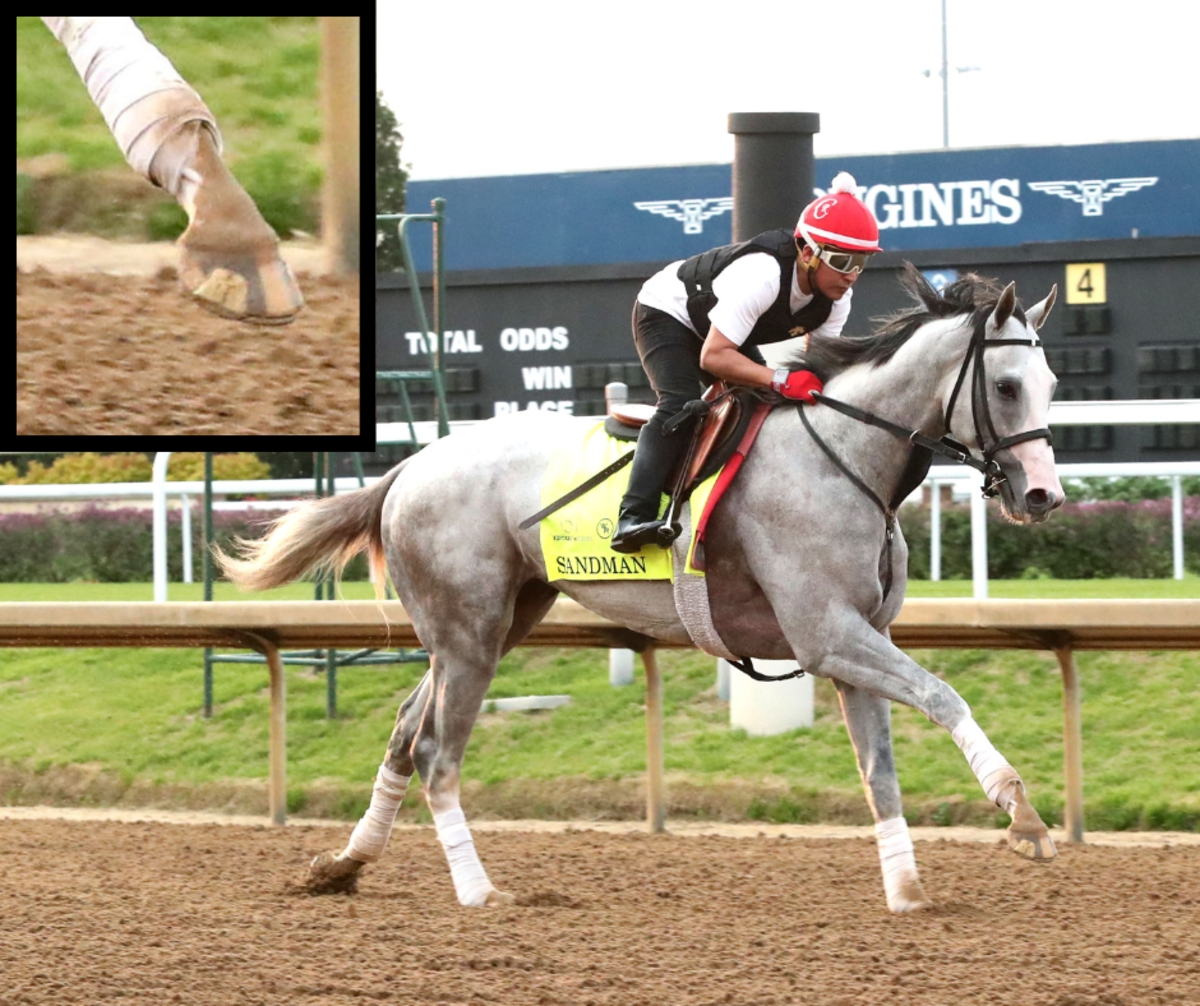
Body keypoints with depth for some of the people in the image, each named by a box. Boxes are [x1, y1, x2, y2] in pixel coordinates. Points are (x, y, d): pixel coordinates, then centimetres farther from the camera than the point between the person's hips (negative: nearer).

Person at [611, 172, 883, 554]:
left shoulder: (837, 296, -16)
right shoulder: (761, 274, -40)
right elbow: (713, 356, -41)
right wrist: (781, 380, -49)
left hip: (722, 327, 9)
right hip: (667, 314, -9)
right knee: (681, 406, -28)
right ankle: (634, 517, -37)